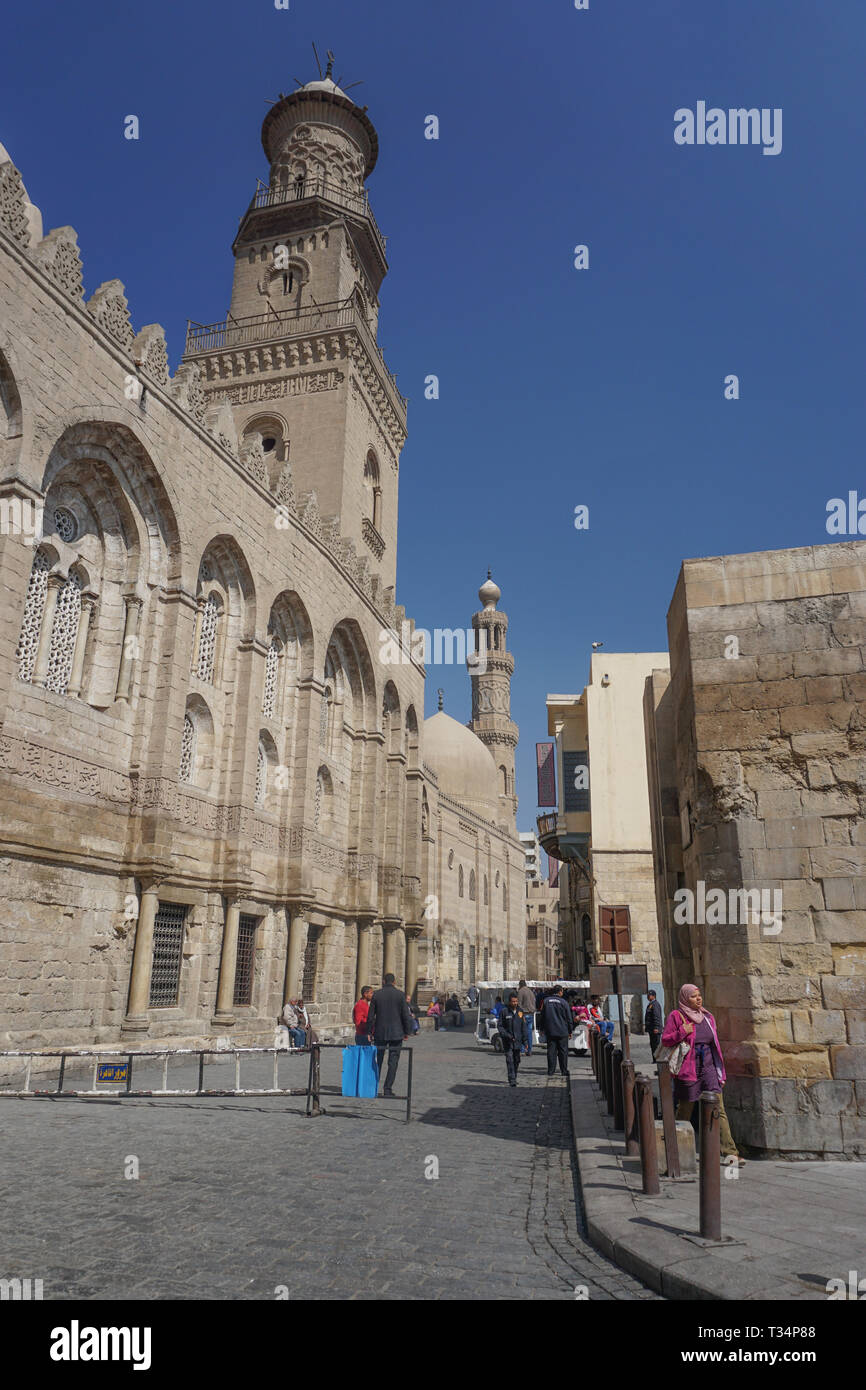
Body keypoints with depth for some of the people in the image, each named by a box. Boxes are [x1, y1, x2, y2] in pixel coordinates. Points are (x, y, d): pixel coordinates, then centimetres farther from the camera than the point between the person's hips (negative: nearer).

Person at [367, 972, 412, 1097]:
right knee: (393, 1062, 5)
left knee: (377, 1061, 13)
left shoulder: (376, 994, 0)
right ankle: (387, 1089, 2)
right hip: (396, 1033, -1)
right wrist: (407, 1032, 4)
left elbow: (370, 1016, 1)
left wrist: (370, 1031, 9)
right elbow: (406, 1015, -5)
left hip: (380, 1033, 1)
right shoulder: (400, 994, -4)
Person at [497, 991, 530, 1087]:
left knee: (517, 1060, 10)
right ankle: (512, 1080, -11)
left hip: (518, 1040, 4)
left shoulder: (520, 1011, 8)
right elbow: (500, 1026, -2)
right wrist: (507, 1036, -15)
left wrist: (524, 1040, 6)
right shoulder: (504, 1011, -4)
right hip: (508, 1041, -4)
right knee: (510, 1060, -10)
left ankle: (514, 1078, 25)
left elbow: (523, 1026, 12)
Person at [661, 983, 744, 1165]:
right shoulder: (676, 1016, -4)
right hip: (688, 1069, -4)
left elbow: (715, 1045, 16)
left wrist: (721, 1072, 14)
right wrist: (683, 1032, -18)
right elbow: (665, 1040, -5)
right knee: (684, 1112, 6)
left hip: (709, 1068, 4)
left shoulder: (707, 1017, 12)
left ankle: (729, 1152, -7)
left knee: (719, 1110, -5)